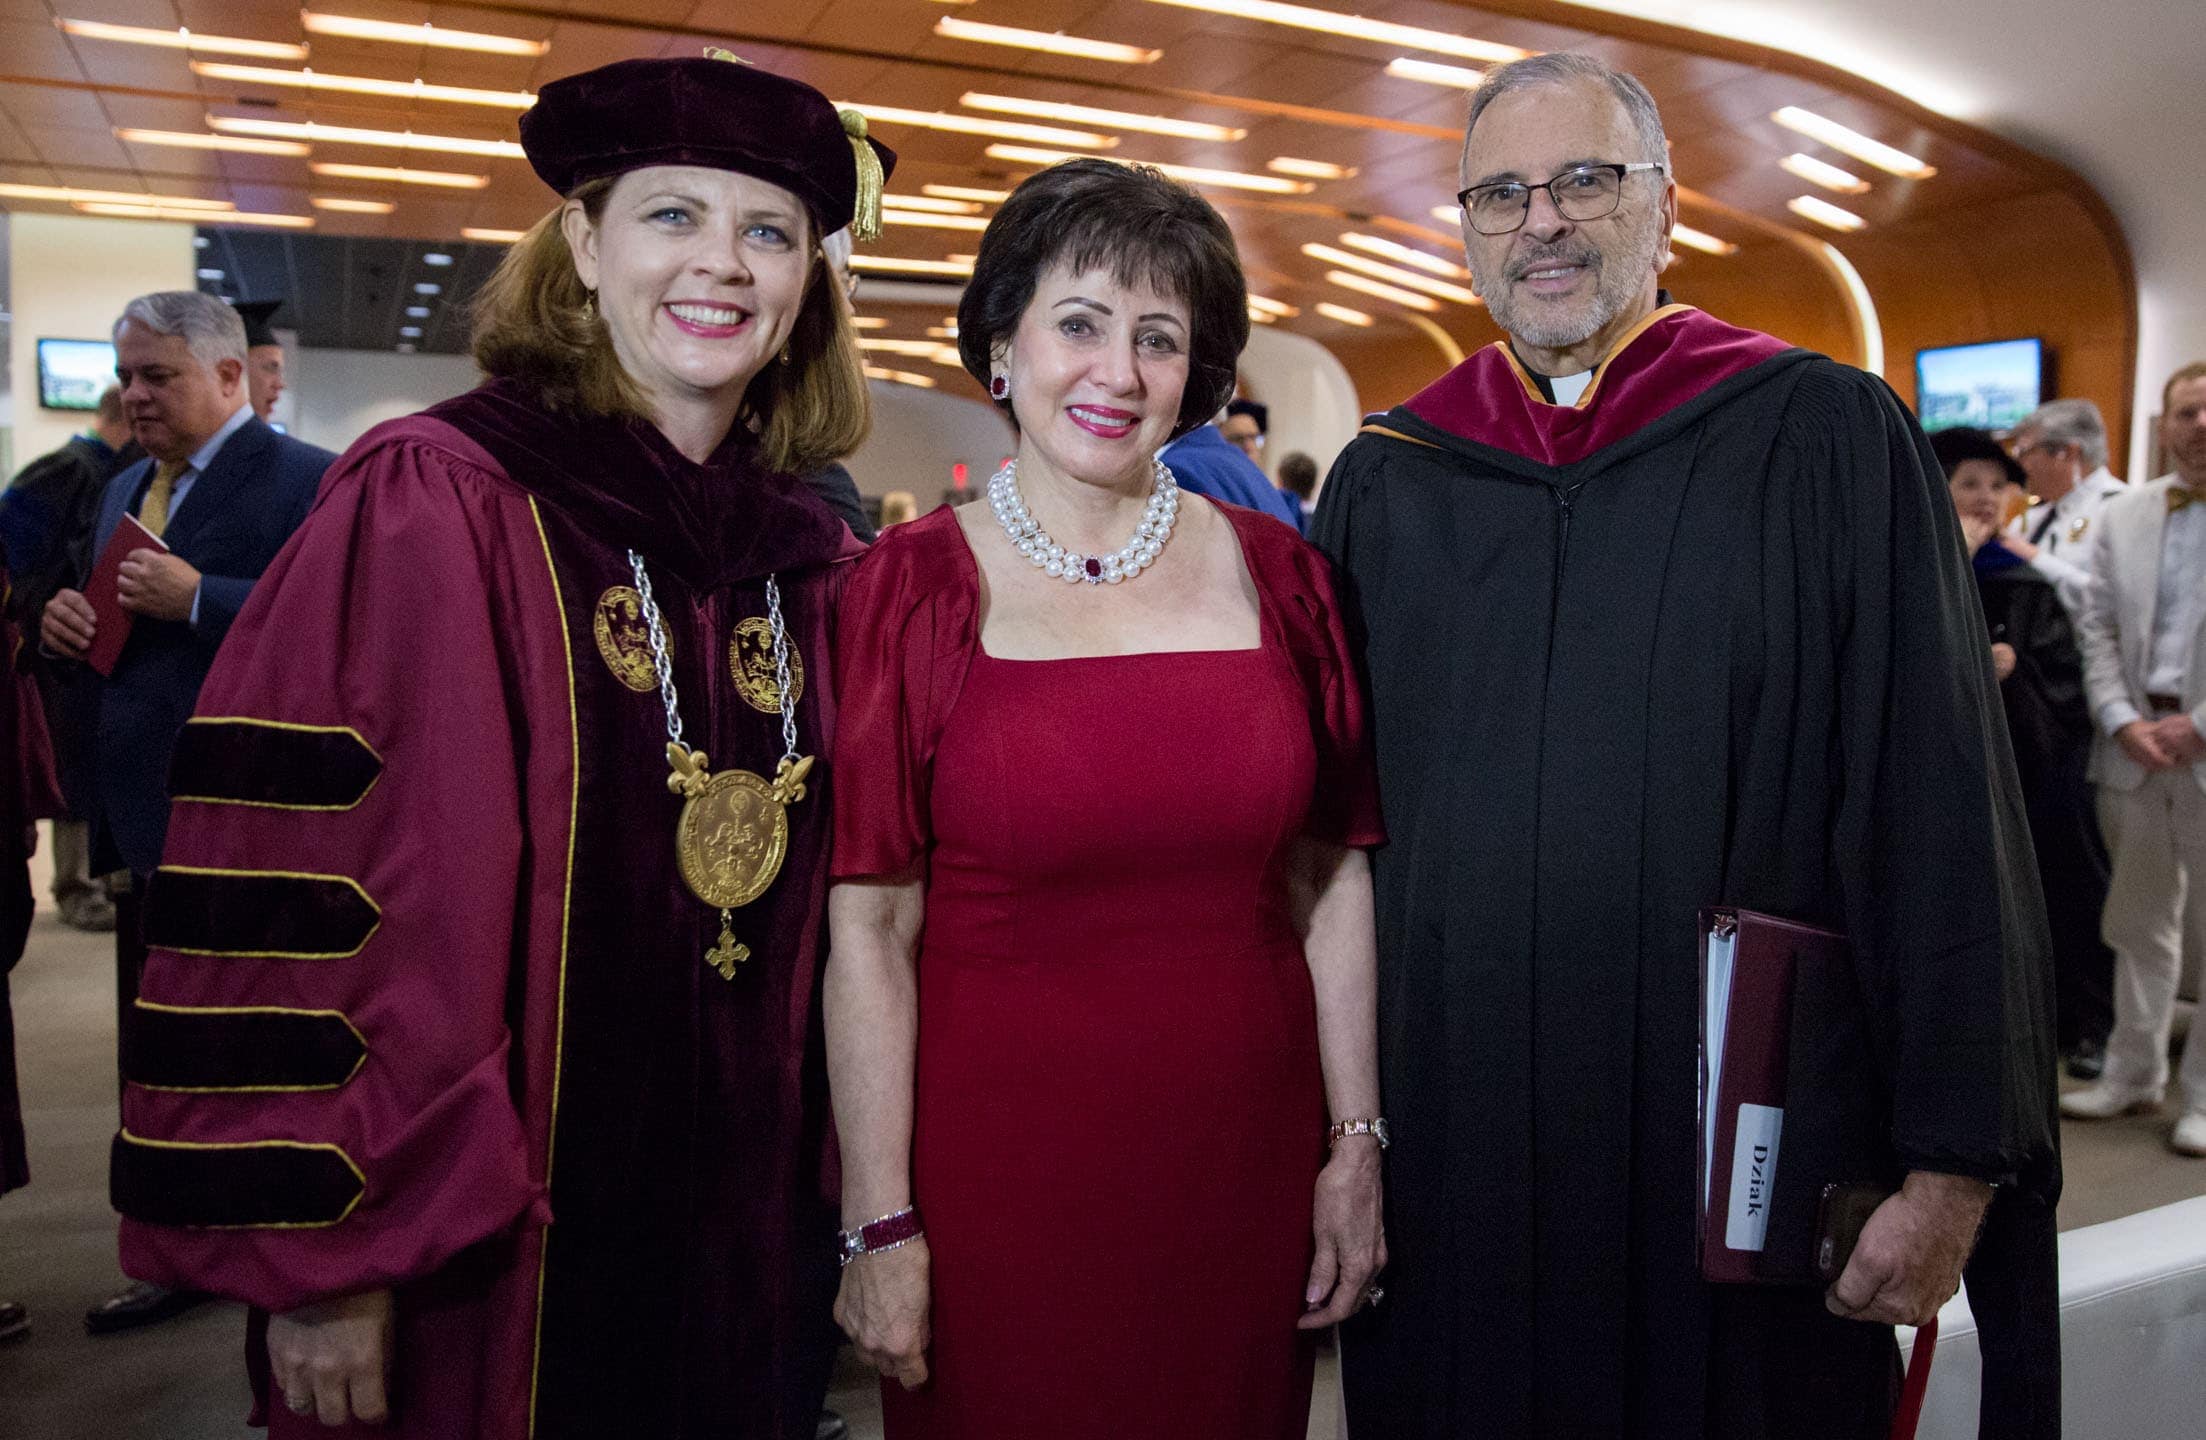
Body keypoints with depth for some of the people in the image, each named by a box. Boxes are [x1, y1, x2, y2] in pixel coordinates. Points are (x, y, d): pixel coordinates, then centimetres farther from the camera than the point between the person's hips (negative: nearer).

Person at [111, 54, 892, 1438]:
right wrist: (317, 1255, -14)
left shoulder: (816, 563, 2)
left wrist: (853, 1198, 10)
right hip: (498, 1239, -4)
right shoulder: (432, 504, -12)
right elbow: (310, 882, -15)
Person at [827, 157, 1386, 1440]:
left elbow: (1332, 878, 4)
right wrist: (879, 1225, -9)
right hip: (995, 1165, -2)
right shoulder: (914, 587, -5)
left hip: (1244, 1162, 3)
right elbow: (869, 927, -8)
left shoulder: (1273, 573, 2)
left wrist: (1359, 1144, 2)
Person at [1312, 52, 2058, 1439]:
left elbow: (1941, 810, -6)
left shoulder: (1825, 439, -3)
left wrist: (1953, 1161, -8)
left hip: (1743, 1153, -2)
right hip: (1445, 1153, 3)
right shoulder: (1383, 481, 5)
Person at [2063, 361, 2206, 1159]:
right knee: (2140, 919, 13)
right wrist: (2124, 721, -6)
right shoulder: (2122, 515, 9)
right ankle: (2133, 1071, 25)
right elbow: (2098, 629, 7)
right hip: (2135, 743, 4)